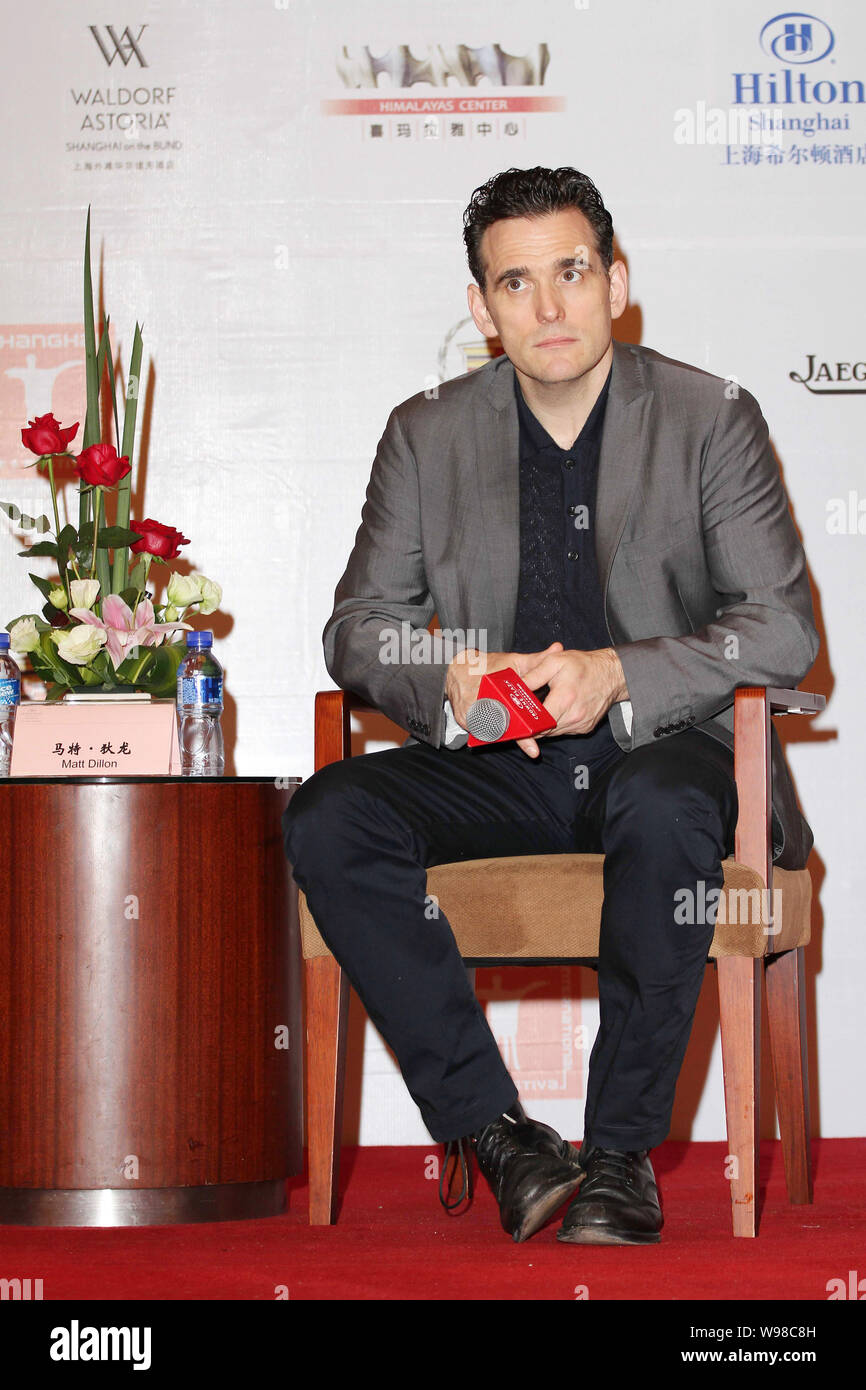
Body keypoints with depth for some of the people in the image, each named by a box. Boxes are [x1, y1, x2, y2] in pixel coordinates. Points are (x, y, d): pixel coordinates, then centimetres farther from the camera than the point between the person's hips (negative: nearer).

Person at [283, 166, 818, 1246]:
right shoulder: (426, 435, 6)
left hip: (659, 750, -3)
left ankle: (623, 1151, -25)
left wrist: (617, 674, -22)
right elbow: (360, 626, 6)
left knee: (665, 807, -39)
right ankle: (496, 1137, -23)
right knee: (327, 818, -25)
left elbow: (783, 627, -7)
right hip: (494, 765, 3)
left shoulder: (713, 419, -1)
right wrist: (450, 676, -18)